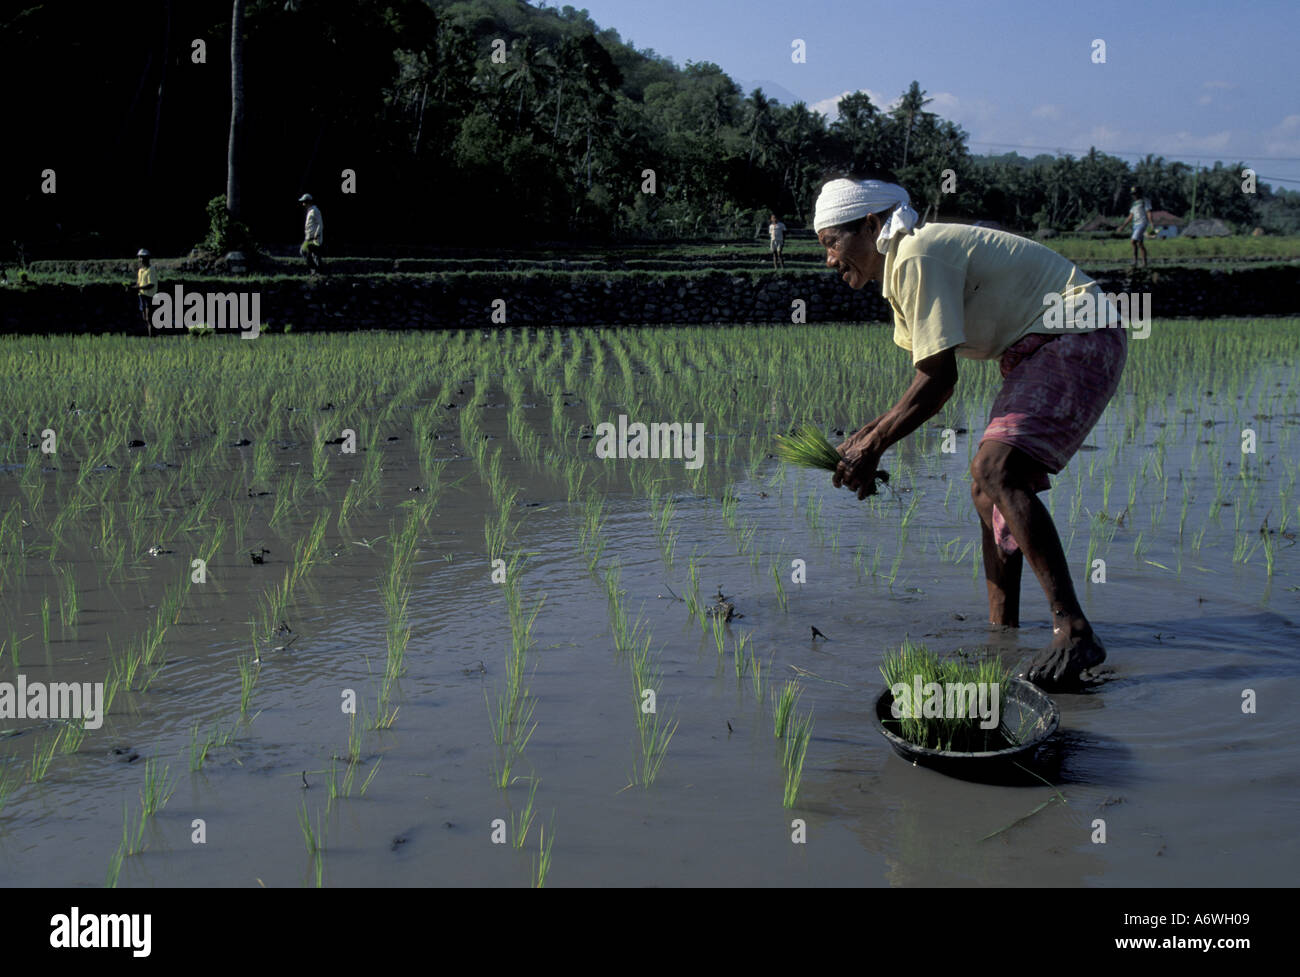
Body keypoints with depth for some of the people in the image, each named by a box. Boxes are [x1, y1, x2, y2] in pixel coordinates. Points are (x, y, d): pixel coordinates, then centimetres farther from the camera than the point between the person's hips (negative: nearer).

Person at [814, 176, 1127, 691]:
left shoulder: (916, 258, -18)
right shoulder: (903, 267, 14)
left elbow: (937, 380, -20)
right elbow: (932, 381, 21)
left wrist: (872, 446, -11)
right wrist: (870, 434, 12)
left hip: (1077, 339, -11)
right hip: (1042, 351, 11)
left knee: (996, 471, -25)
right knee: (988, 486, 12)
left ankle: (1074, 633, -28)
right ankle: (1001, 631, 19)